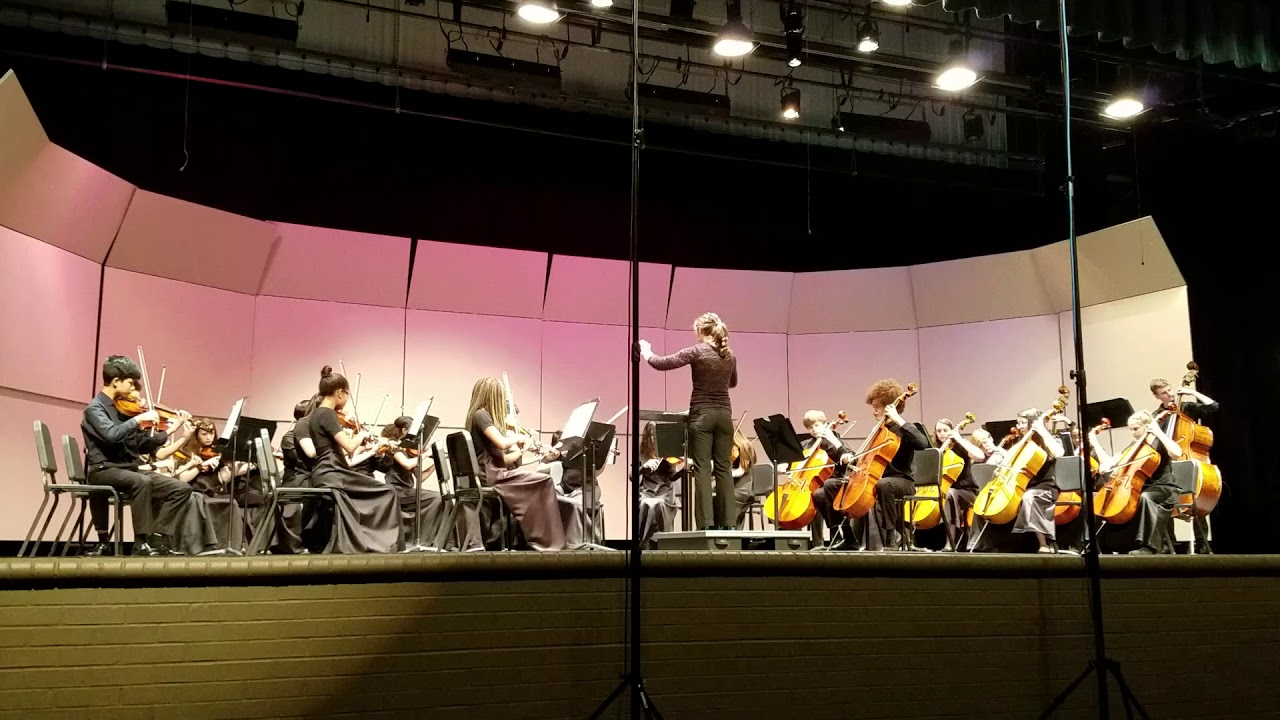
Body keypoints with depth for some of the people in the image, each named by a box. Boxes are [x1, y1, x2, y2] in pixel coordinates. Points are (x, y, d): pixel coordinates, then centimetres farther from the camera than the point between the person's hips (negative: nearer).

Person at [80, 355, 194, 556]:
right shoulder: (95, 408, -8)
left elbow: (143, 446, 16)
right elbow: (111, 435, -29)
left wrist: (171, 430, 11)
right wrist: (139, 419, -22)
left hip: (130, 469, 7)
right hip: (105, 470, -7)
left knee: (181, 488, -7)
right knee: (143, 482, -38)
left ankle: (160, 540, -8)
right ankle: (141, 543, -29)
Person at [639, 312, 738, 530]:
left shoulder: (697, 352, -10)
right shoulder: (731, 356, 7)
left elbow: (661, 364, -9)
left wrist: (646, 353, 10)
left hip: (702, 414, -4)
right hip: (724, 414, 5)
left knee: (702, 469, -3)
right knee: (724, 468, 7)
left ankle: (706, 522, -6)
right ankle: (726, 521, 7)